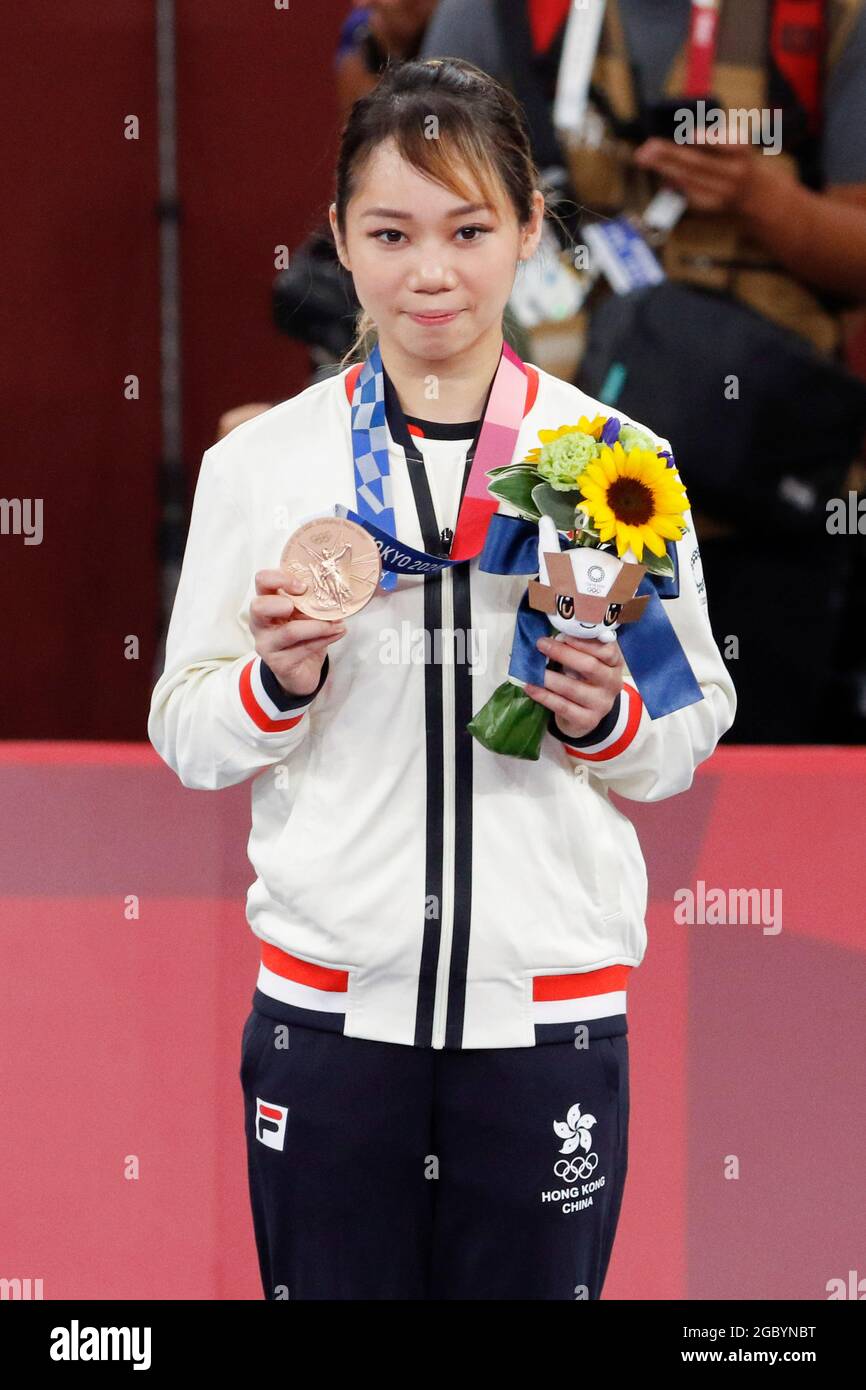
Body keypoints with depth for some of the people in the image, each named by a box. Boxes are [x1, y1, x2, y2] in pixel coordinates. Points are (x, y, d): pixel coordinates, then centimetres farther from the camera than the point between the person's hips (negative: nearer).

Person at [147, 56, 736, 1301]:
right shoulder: (259, 464, 1)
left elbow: (695, 726, 9)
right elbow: (184, 735, 7)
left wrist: (610, 720, -12)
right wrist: (280, 680, -12)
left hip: (551, 1008, 0)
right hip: (330, 1005, 0)